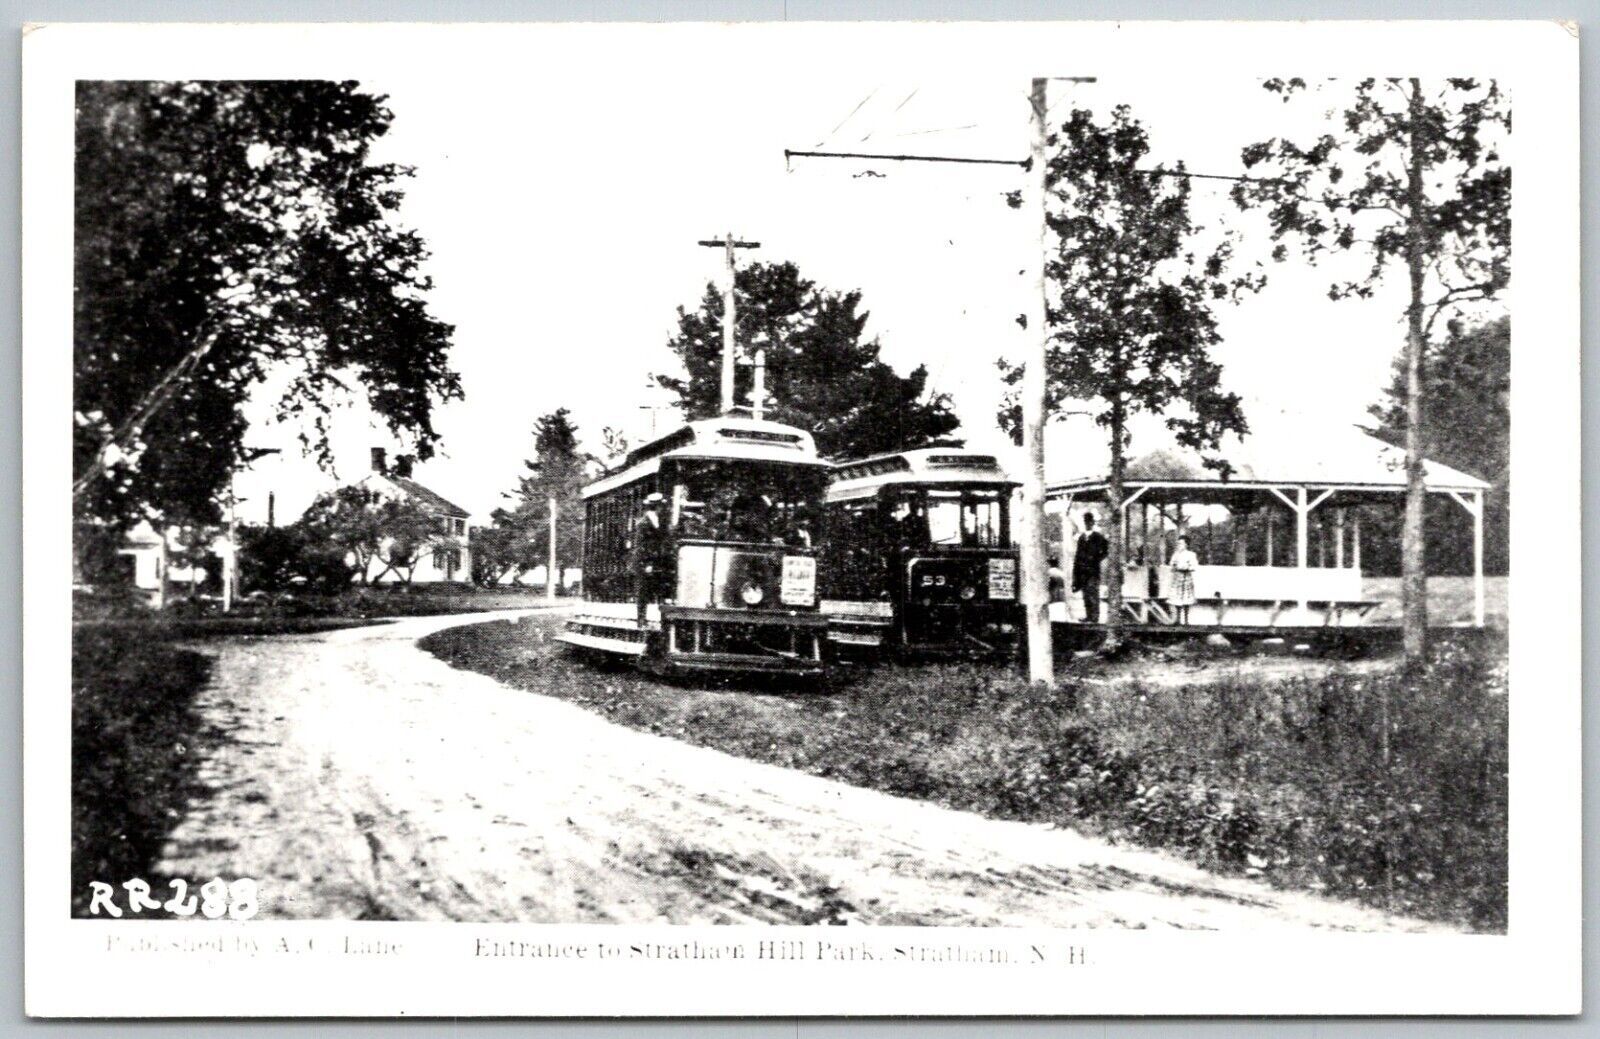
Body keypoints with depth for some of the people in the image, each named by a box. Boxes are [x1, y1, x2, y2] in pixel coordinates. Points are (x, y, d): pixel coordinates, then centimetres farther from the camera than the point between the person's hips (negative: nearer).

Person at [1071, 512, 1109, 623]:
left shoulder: (1098, 537, 1)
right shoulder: (1081, 537, 16)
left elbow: (1105, 551, -2)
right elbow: (1078, 554, 16)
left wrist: (1096, 559, -11)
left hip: (1093, 569, -5)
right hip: (1082, 570, 5)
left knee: (1093, 593, -9)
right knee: (1086, 594, 5)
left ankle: (1094, 618, -9)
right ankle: (1088, 617, 9)